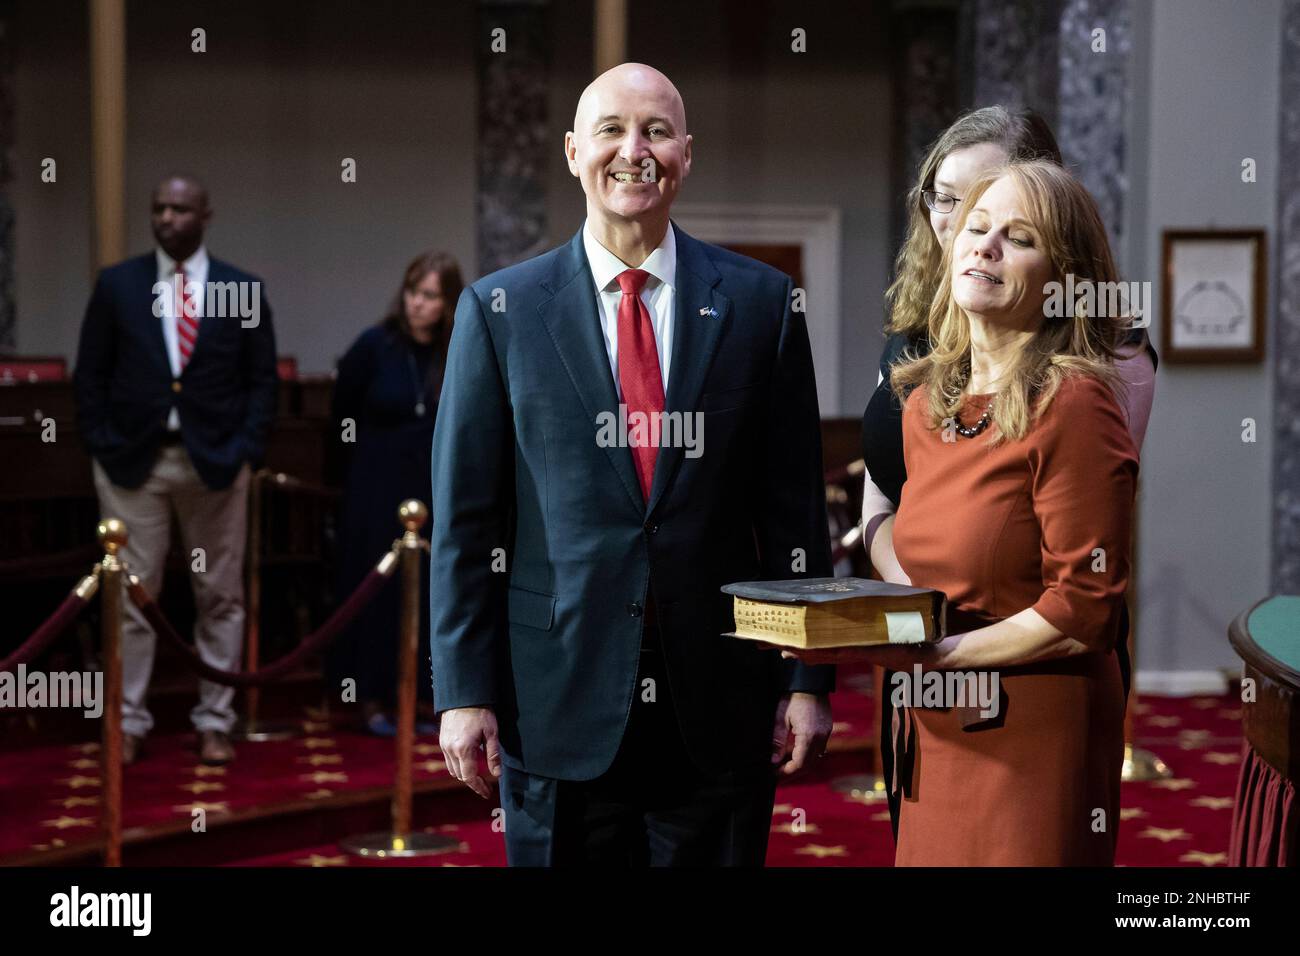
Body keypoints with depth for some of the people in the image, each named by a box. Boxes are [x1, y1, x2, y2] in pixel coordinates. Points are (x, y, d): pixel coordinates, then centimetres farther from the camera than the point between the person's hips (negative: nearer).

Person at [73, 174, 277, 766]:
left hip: (216, 462, 0)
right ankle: (128, 723, 12)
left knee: (220, 596, 6)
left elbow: (261, 379, 5)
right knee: (131, 596, 3)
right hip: (133, 457, 0)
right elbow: (90, 373, 6)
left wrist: (246, 450, -5)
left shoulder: (242, 290, 3)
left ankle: (214, 723, 15)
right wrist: (100, 445, -3)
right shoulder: (117, 284, 4)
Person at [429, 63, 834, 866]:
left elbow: (796, 507, 5)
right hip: (558, 705, 0)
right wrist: (464, 693, -3)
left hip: (719, 711, 1)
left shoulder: (761, 303, 4)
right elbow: (464, 521, 2)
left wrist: (807, 680, 1)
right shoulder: (500, 311, 3)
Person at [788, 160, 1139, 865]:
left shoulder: (1075, 406, -14)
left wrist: (934, 655, -17)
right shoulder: (925, 404, 10)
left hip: (1034, 739, -7)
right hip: (935, 735, 7)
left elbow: (1084, 610, -17)